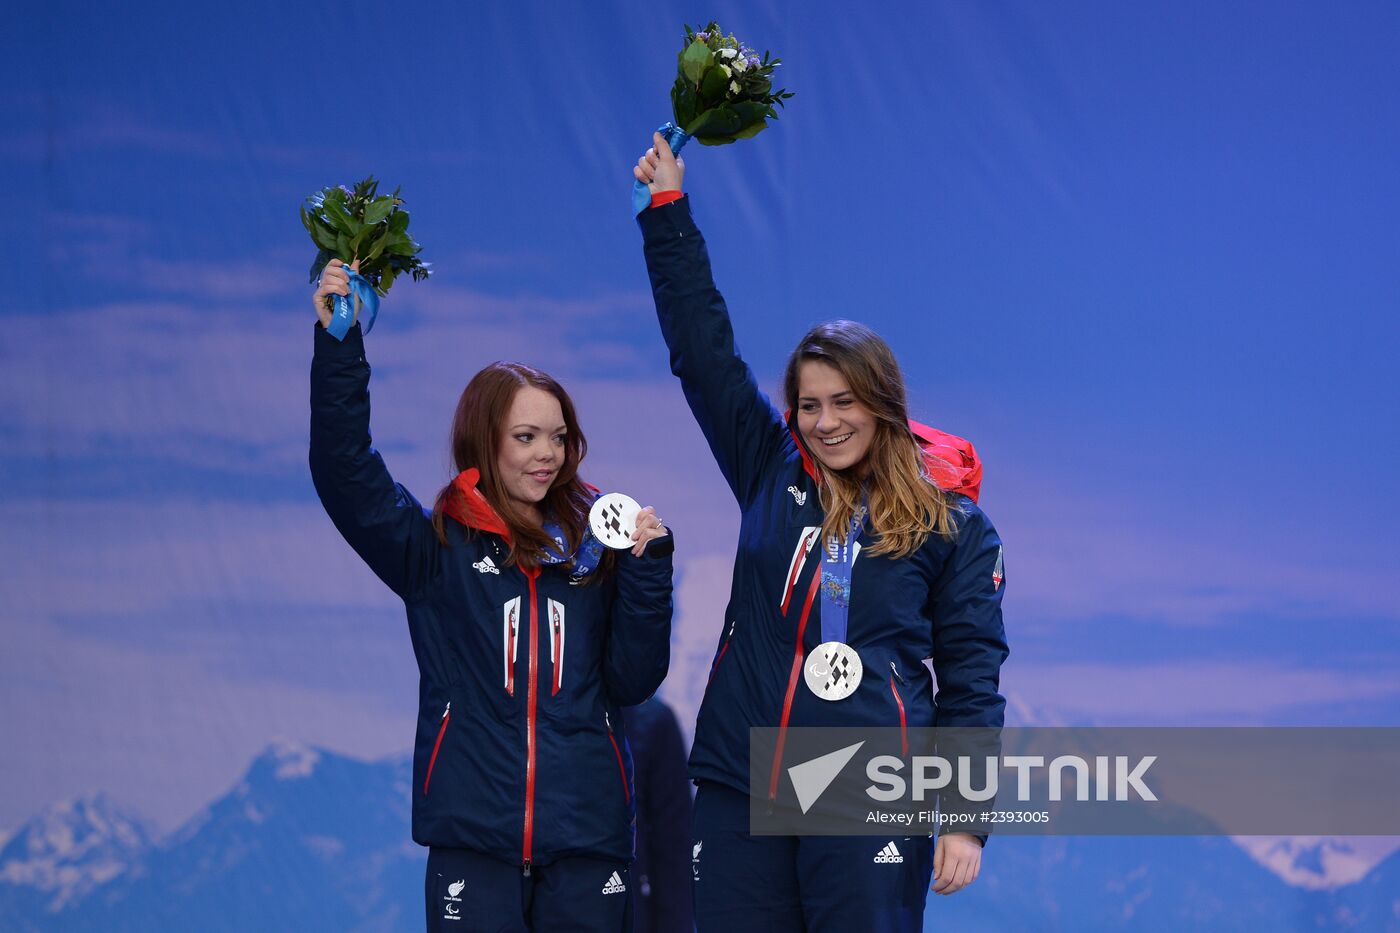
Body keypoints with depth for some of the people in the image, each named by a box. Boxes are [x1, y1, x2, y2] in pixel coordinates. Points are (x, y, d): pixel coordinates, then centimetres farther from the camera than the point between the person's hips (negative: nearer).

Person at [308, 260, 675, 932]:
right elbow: (344, 473, -10)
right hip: (474, 840, -2)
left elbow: (631, 683, 6)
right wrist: (338, 341, -17)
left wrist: (646, 568, -6)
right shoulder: (438, 548, 3)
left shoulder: (595, 546, 9)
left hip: (587, 835, 2)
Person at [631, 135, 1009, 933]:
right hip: (740, 793, 4)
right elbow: (702, 346, 14)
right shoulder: (771, 473, 11)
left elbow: (972, 678, 1)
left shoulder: (950, 523, 2)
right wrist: (668, 208, 14)